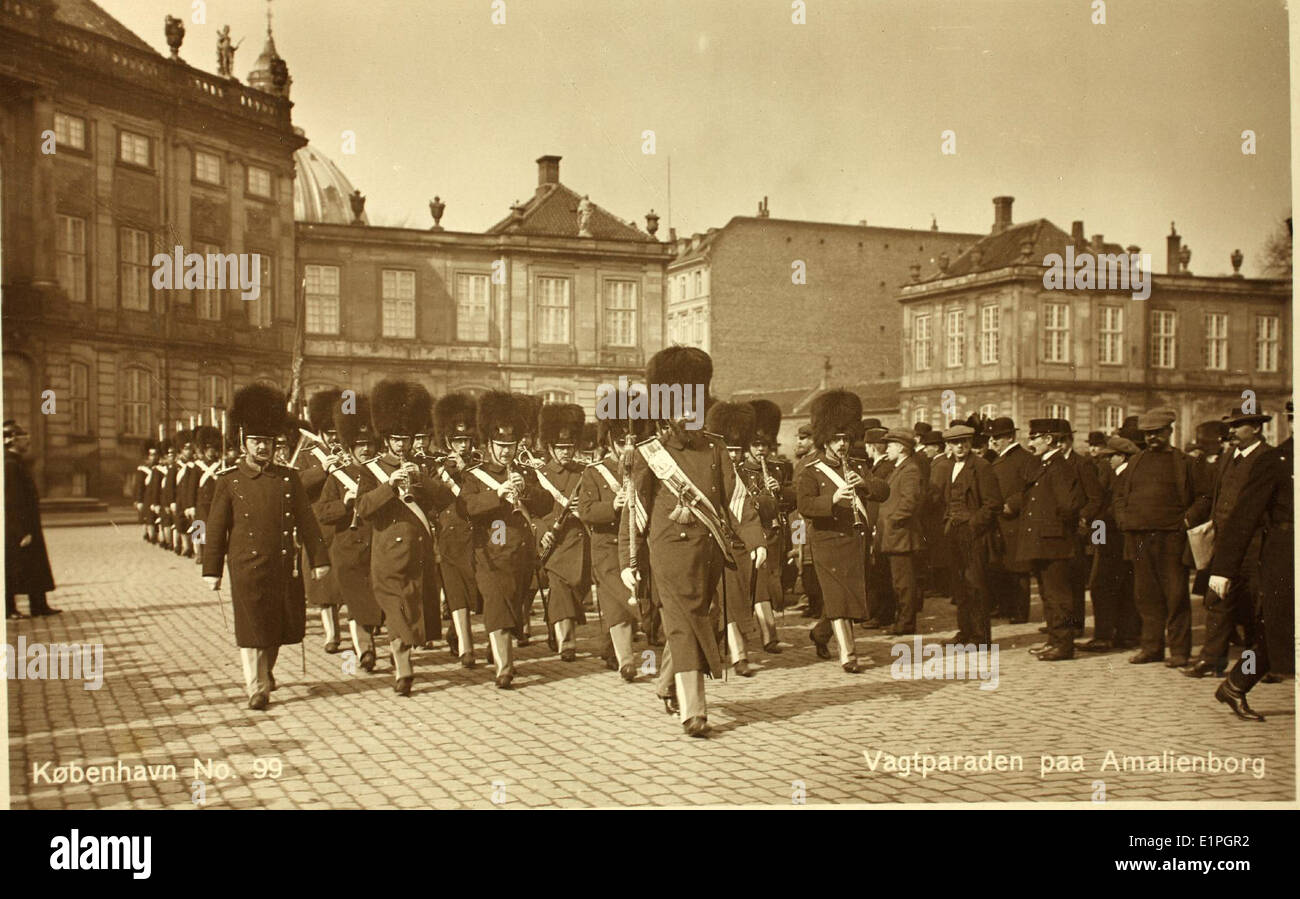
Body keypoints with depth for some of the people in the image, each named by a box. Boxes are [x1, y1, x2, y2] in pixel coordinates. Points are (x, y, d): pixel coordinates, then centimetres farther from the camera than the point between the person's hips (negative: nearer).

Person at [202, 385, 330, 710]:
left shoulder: (289, 478, 5)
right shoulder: (229, 482, 0)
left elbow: (306, 521, 6)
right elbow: (215, 529, 3)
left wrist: (318, 559, 3)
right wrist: (212, 570, 1)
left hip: (284, 567, 3)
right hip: (248, 568, -3)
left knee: (280, 627, 12)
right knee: (252, 629, -3)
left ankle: (265, 671, 37)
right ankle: (257, 688, 7)